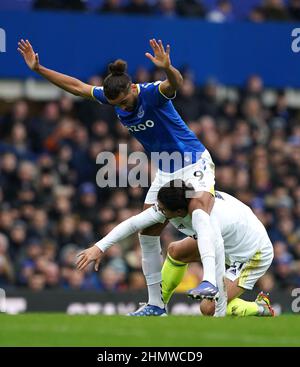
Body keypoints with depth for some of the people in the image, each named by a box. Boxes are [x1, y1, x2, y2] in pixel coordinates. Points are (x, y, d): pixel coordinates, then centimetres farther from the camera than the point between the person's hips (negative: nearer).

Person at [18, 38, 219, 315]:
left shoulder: (152, 93, -25)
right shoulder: (112, 97, -5)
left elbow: (176, 83, -47)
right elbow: (77, 86, 6)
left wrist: (167, 68, -69)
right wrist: (38, 68, 4)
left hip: (194, 163, -8)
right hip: (165, 172, 8)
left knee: (199, 210, -35)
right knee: (147, 233, 8)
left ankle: (209, 281, -49)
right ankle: (156, 303, 18)